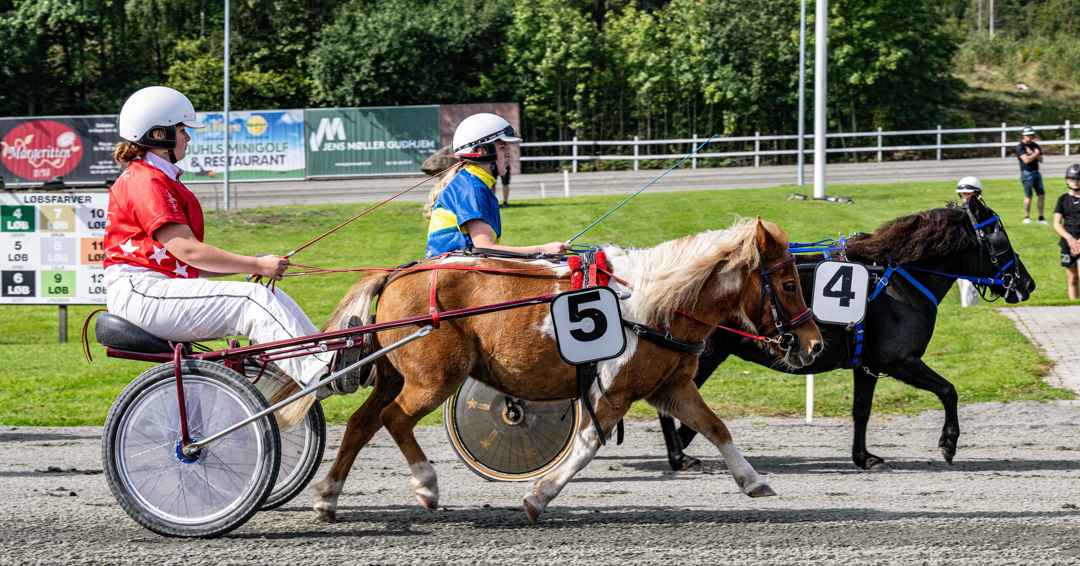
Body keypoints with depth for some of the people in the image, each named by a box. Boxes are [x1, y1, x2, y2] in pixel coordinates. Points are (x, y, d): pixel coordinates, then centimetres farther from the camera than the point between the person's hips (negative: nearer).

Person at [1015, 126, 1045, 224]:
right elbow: (1026, 160, -18)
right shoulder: (1020, 147, -7)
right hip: (1027, 173, -6)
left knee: (1041, 194, 2)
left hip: (1036, 172, 6)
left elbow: (1040, 159, 7)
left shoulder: (1035, 145, 13)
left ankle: (1041, 217, 8)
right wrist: (1035, 154, -5)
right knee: (1028, 196, -6)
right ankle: (1026, 217, 6)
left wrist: (1032, 154, -9)